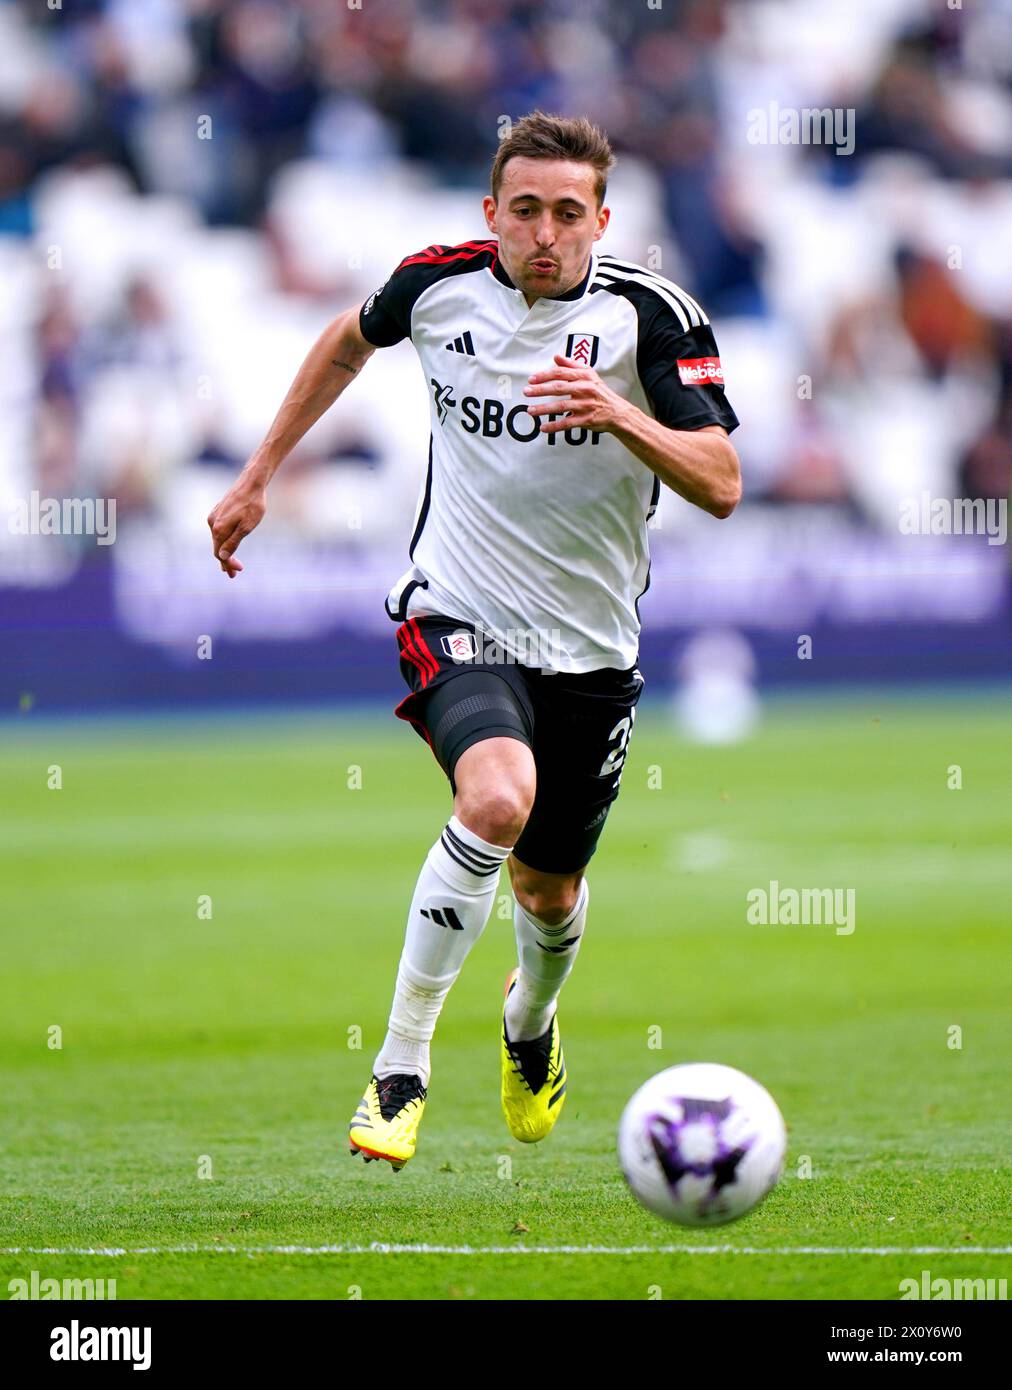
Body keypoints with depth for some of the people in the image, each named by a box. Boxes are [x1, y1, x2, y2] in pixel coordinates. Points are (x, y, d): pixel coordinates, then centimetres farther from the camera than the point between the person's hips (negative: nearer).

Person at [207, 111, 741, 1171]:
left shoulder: (651, 316, -12)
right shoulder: (440, 283, -6)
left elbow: (720, 486, -19)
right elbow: (352, 338, 18)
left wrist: (621, 415, -36)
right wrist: (259, 475, 20)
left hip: (589, 646, 2)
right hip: (456, 616, -2)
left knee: (549, 892, 15)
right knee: (498, 798, -32)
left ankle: (530, 1022, 54)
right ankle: (400, 1072, -21)